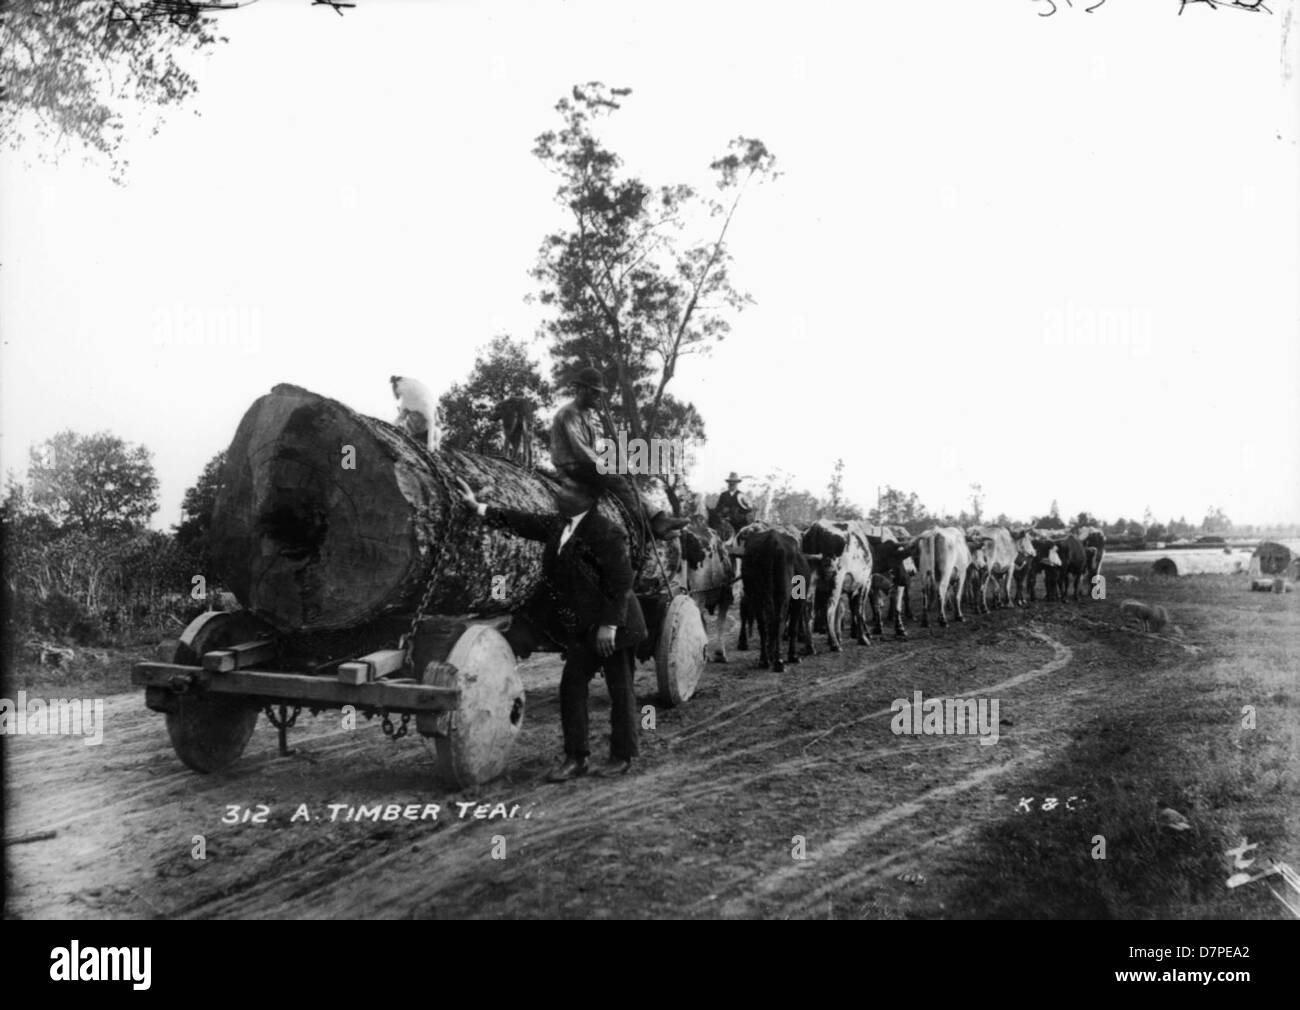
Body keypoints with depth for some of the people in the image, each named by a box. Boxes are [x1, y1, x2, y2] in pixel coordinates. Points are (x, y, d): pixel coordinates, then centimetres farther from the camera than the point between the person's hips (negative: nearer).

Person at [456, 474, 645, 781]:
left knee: (619, 690, 5)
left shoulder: (606, 533, -19)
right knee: (572, 685, 7)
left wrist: (609, 624, -23)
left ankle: (622, 757, 19)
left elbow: (621, 581, -21)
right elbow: (523, 522, 10)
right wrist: (479, 507, 7)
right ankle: (575, 758, 16)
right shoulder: (559, 525, 6)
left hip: (612, 626, -8)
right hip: (582, 627, 8)